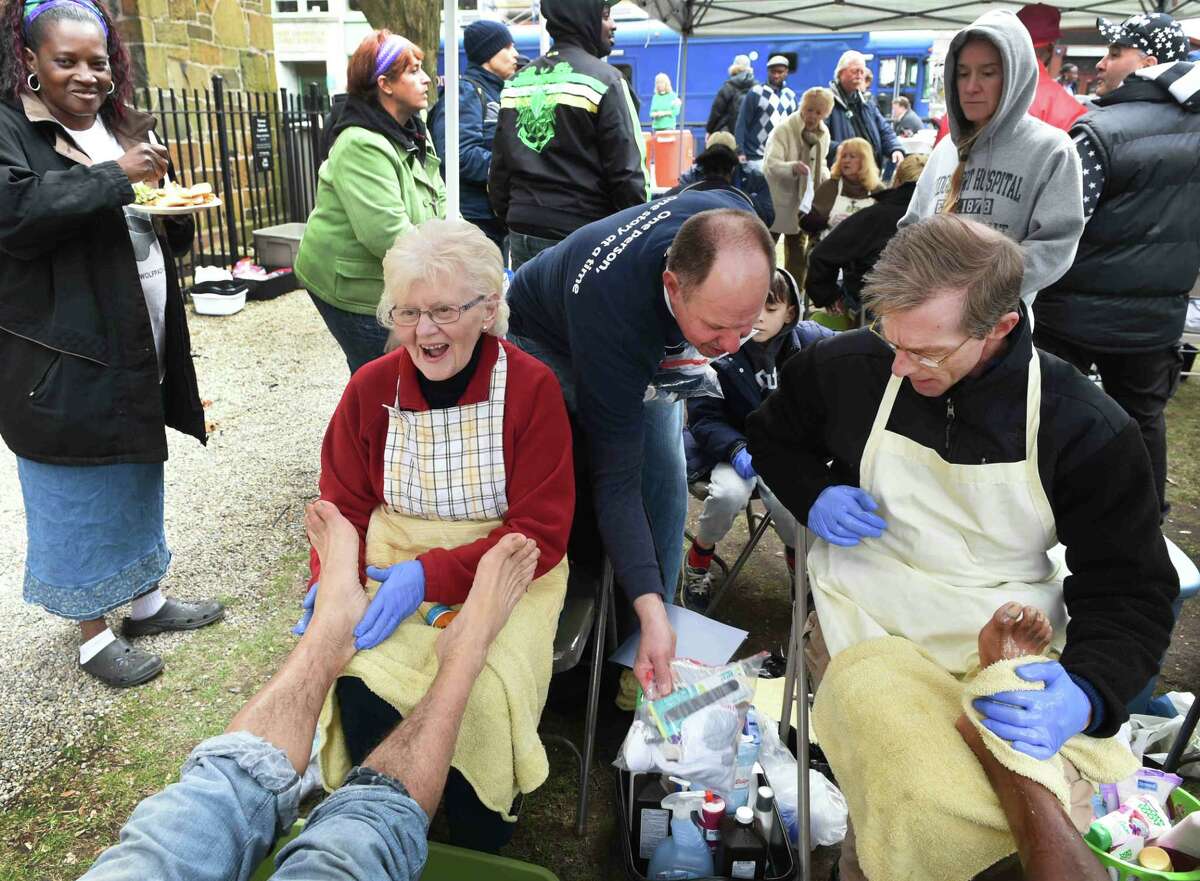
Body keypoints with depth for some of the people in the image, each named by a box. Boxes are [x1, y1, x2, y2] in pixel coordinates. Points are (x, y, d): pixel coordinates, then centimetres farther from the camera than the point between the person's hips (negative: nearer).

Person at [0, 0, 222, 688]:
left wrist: (173, 214, -2)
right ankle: (93, 635, 20)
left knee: (139, 477, 18)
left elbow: (165, 241, 20)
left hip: (139, 350, 7)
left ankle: (146, 600, 35)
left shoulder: (125, 129, 14)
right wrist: (116, 176, -26)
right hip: (65, 360, -7)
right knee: (79, 495, 4)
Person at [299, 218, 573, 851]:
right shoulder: (371, 388, 0)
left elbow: (541, 533, -12)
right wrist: (331, 578, -11)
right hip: (392, 569, 3)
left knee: (476, 693, -26)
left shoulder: (532, 387, -11)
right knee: (361, 688, -23)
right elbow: (343, 505, 10)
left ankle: (480, 851, 7)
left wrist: (431, 575, -22)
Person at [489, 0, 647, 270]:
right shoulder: (603, 79, -8)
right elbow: (626, 170, -11)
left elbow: (499, 167, 14)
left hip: (523, 234, 6)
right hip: (584, 237, -6)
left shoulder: (518, 82, 11)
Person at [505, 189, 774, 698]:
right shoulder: (614, 307, -46)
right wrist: (651, 611, -44)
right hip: (549, 343, -4)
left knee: (665, 483, -6)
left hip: (652, 349, 5)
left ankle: (652, 656, 7)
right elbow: (616, 479, -40)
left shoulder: (737, 226, -33)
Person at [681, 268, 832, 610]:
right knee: (730, 492, -33)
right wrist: (737, 450, -26)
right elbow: (704, 416, -10)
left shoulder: (808, 340, -5)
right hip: (733, 445, -1)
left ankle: (797, 552, 7)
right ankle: (698, 559, 0)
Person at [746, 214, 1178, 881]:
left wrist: (1087, 693, -25)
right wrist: (814, 494, -7)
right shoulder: (846, 365, -6)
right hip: (865, 626, 0)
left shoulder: (1089, 431, -10)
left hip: (1009, 653, 1)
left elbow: (1132, 593, -5)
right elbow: (773, 438, 15)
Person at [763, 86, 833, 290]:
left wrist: (824, 174, -3)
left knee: (798, 257, 12)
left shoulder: (824, 134, 6)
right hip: (777, 202, -6)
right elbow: (770, 164, -26)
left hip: (804, 203, 6)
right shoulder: (783, 130, -15)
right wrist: (793, 167, -46)